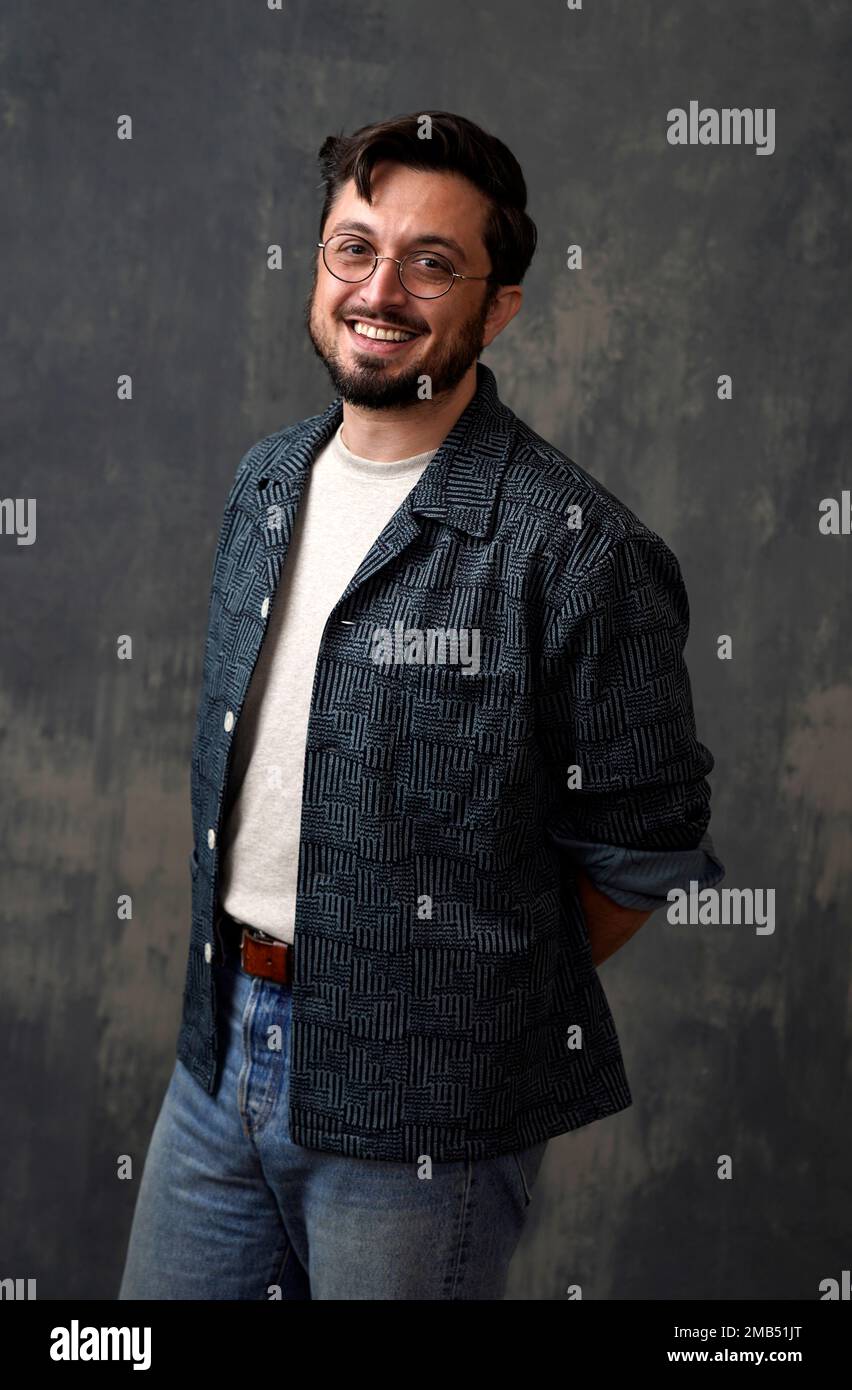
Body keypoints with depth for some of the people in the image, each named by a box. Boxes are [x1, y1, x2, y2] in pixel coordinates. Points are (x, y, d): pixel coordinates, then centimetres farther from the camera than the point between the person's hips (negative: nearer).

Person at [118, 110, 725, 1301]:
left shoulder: (578, 551, -18)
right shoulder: (267, 481, 5)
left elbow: (641, 849, -11)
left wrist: (483, 999, -2)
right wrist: (244, 977, 11)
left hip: (420, 1113, -6)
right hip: (223, 1042, 7)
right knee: (163, 1294, 20)